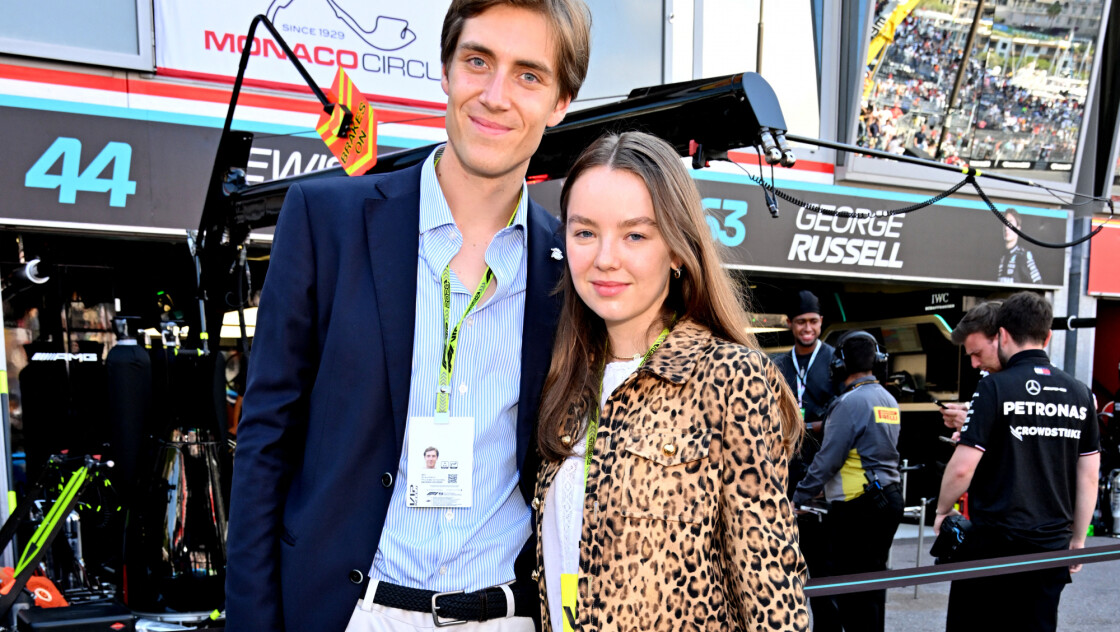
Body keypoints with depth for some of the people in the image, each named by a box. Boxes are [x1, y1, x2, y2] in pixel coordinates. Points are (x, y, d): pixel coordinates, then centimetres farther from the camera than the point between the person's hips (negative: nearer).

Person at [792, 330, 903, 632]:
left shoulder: (851, 401, -16)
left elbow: (828, 458, -18)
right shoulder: (888, 400, 12)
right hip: (888, 499, 9)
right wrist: (826, 487, 22)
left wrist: (799, 498, -11)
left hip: (857, 507, -9)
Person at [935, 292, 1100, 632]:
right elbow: (1089, 478, 9)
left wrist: (942, 511, 3)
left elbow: (963, 467, -15)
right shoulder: (1080, 393, 5)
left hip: (995, 541, -5)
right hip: (1053, 546, 5)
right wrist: (1078, 541, 18)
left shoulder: (996, 387, -11)